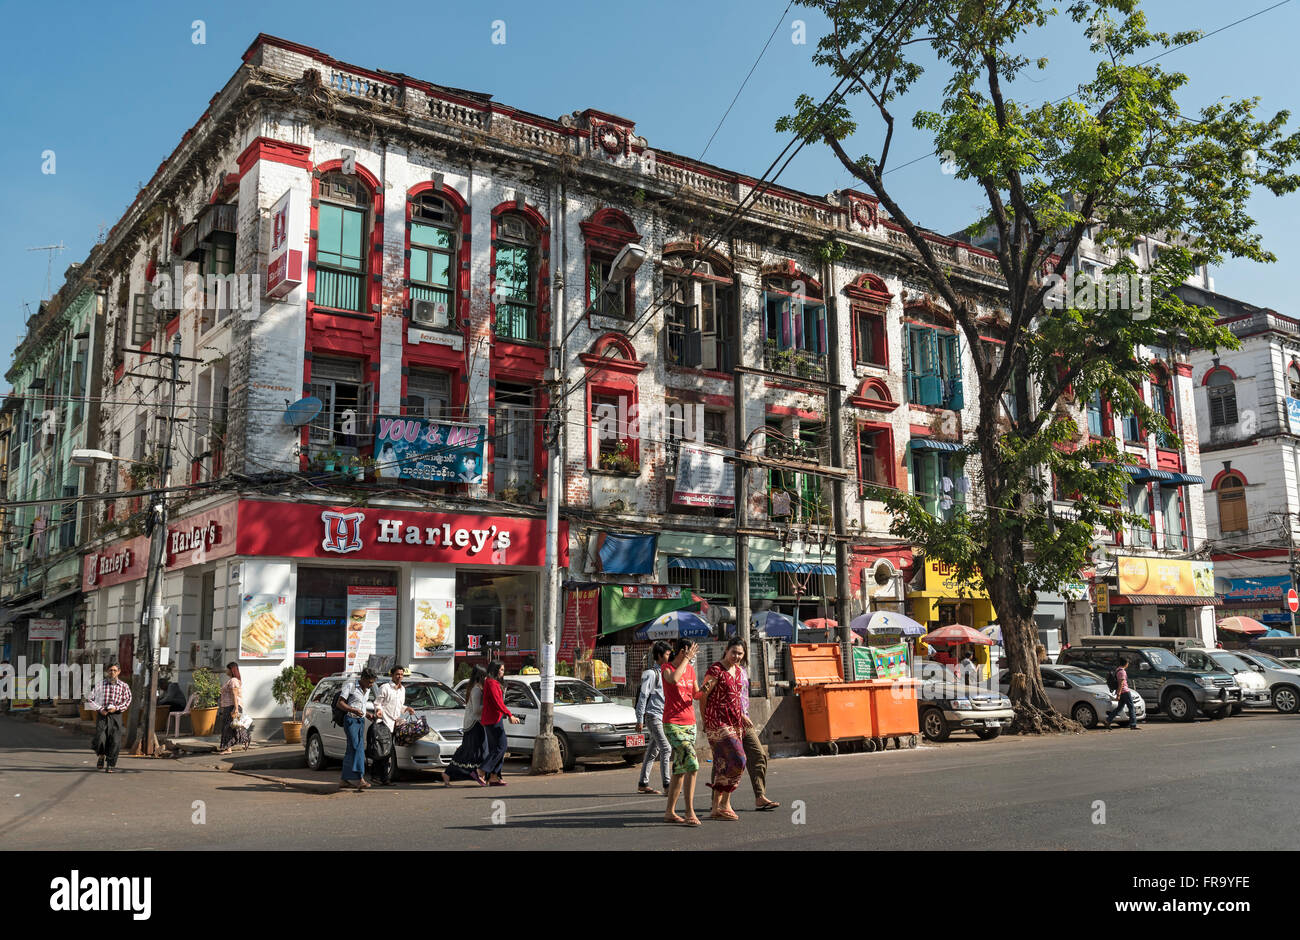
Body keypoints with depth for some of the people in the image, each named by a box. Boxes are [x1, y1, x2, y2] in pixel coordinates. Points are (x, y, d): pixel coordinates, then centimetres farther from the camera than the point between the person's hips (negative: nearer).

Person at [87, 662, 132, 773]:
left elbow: (127, 701, 5)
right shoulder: (101, 685, 3)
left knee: (115, 742, -4)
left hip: (116, 715, 0)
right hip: (102, 715, 0)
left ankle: (110, 765, 11)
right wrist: (100, 709, -5)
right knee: (100, 740, -12)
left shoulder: (124, 686, 3)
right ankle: (101, 756, 20)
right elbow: (90, 699, 8)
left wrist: (117, 708, -11)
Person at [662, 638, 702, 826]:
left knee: (680, 769, 9)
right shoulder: (666, 667, -7)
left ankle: (670, 812, 18)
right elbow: (674, 679, -31)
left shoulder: (690, 669, 11)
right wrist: (686, 659, -22)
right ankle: (690, 812, -14)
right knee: (692, 764, -18)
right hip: (672, 724, -7)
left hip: (690, 723, 7)